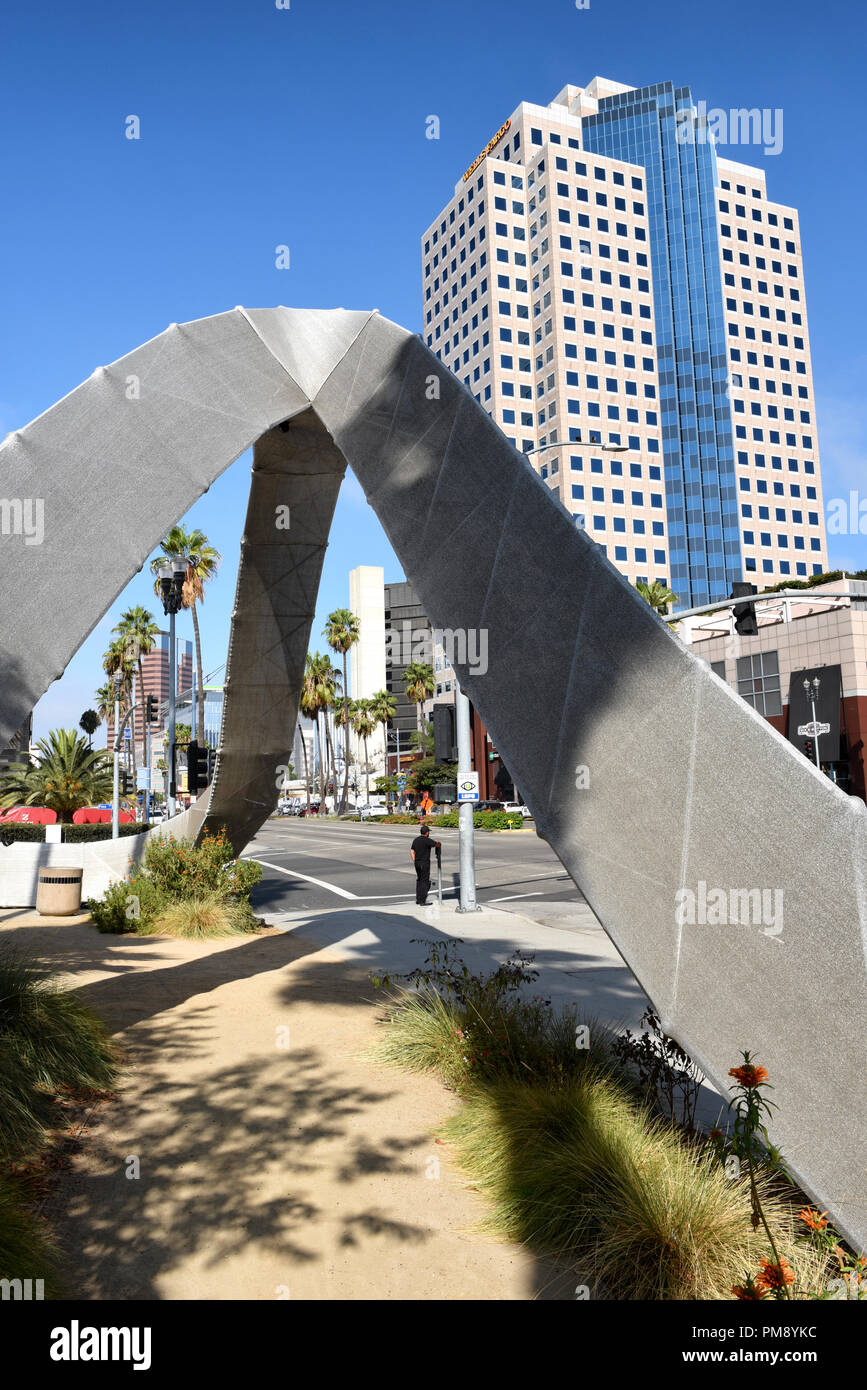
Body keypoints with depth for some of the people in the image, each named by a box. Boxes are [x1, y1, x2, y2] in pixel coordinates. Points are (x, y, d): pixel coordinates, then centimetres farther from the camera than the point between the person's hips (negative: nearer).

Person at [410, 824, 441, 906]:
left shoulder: (416, 840, 8)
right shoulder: (427, 840, -14)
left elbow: (412, 851, 8)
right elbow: (437, 844, -8)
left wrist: (414, 861, 12)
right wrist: (438, 842, 15)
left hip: (417, 862, 7)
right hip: (425, 863, -7)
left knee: (419, 880, 17)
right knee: (425, 882, -2)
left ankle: (418, 900, 20)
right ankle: (422, 902, -4)